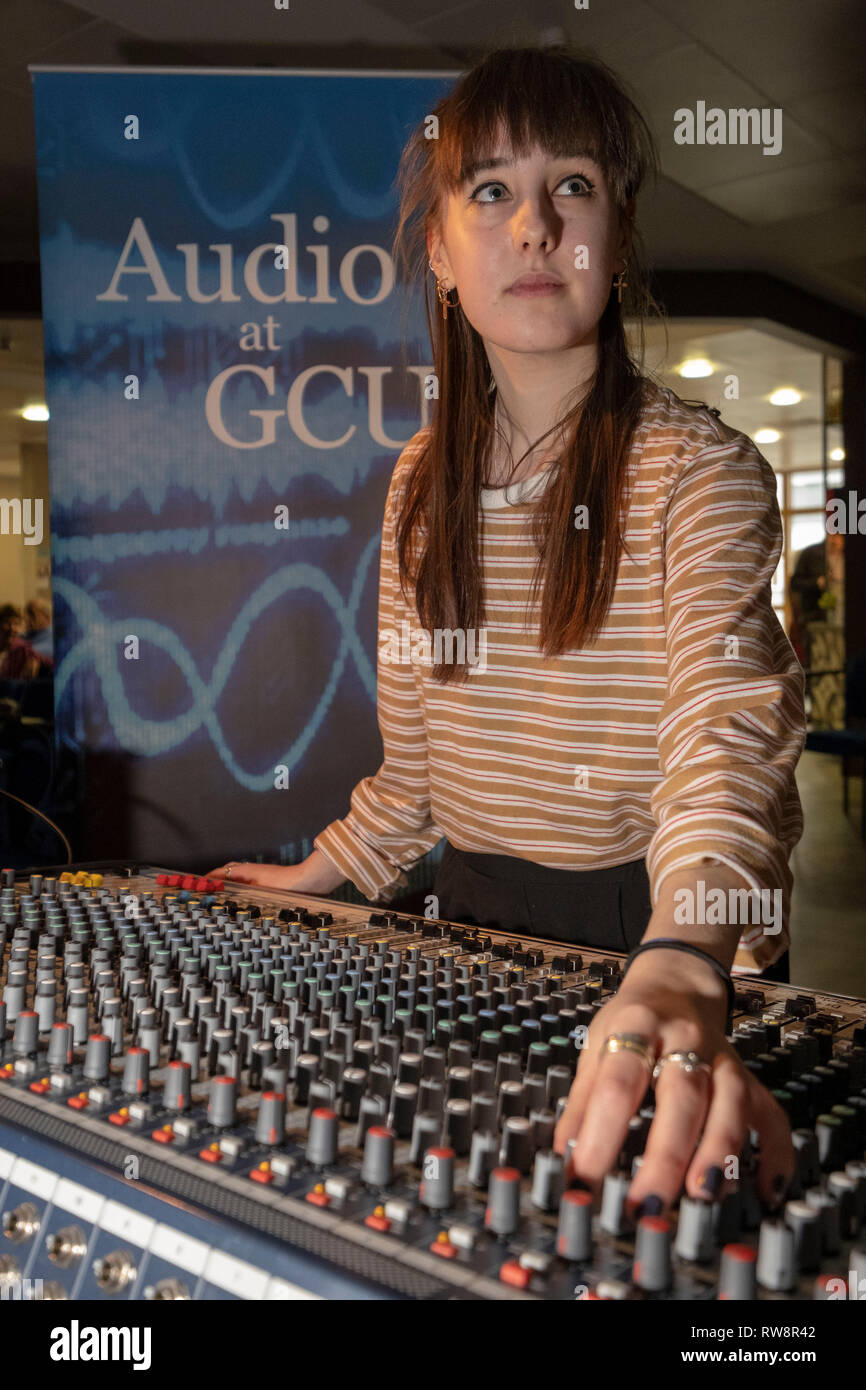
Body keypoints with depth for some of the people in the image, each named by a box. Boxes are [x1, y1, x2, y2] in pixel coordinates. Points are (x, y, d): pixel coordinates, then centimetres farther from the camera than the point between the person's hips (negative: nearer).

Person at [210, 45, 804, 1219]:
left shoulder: (699, 470, -12)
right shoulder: (424, 477, 4)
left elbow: (729, 725, -28)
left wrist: (682, 965, -44)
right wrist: (319, 876, 11)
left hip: (654, 940, -4)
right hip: (475, 917, 4)